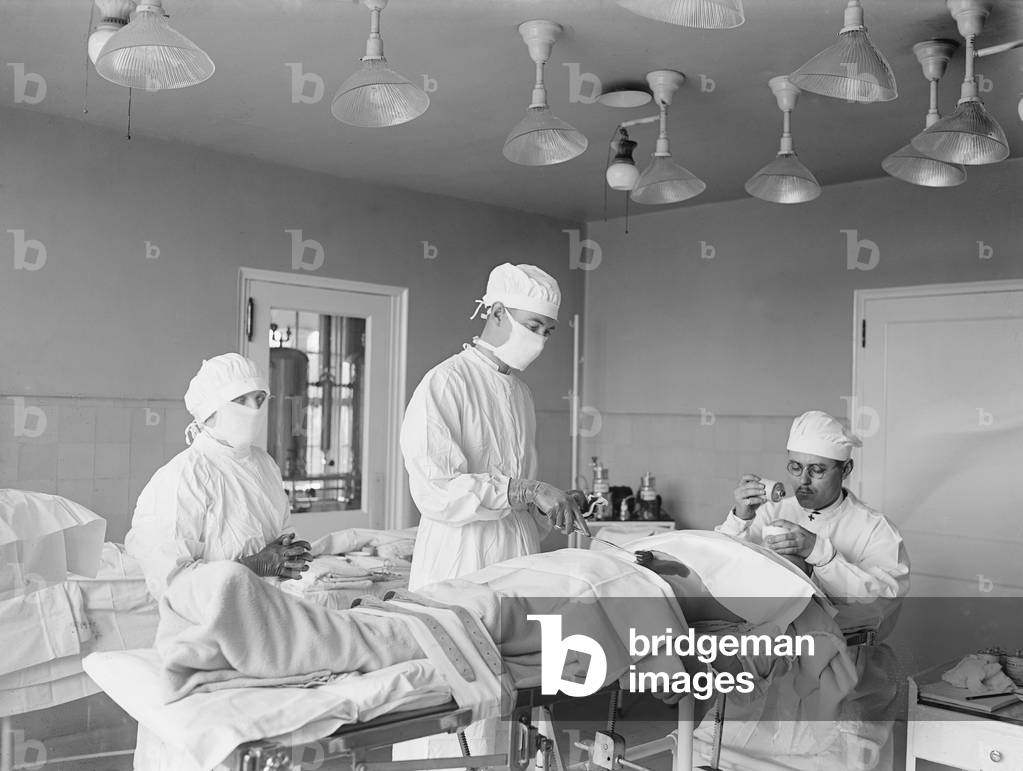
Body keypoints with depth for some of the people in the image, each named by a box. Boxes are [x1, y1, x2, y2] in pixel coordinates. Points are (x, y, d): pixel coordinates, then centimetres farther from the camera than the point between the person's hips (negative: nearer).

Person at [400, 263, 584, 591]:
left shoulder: (522, 392, 15)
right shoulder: (444, 382, -11)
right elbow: (434, 491, -21)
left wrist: (557, 506, 1)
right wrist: (527, 492, -24)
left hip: (519, 561, 7)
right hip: (461, 566, -7)